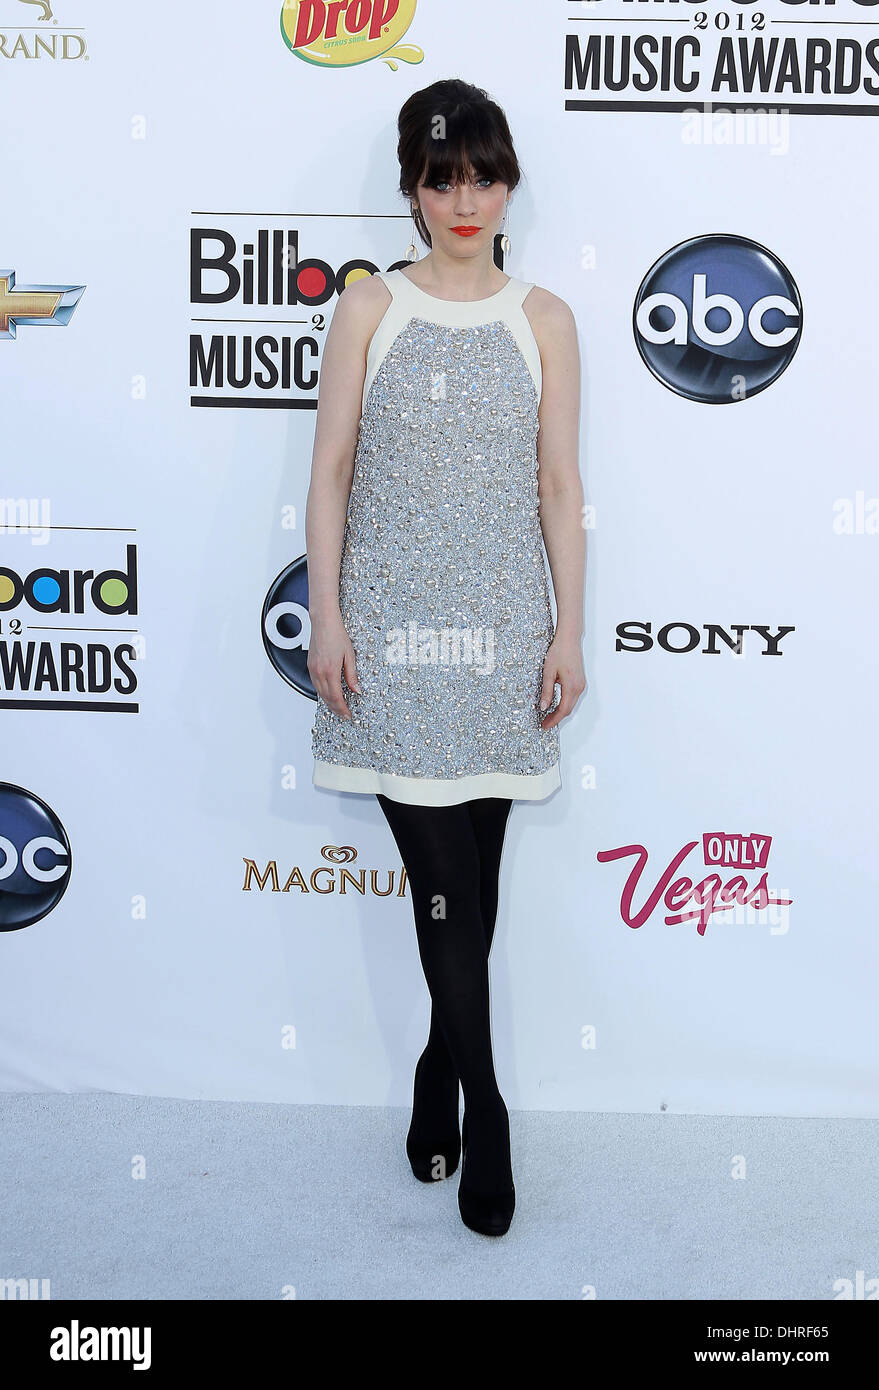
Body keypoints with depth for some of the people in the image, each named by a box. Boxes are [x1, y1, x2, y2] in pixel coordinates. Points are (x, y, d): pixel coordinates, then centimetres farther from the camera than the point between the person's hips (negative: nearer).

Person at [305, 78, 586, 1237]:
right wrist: (325, 616, -5)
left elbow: (560, 485, 5)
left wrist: (570, 630, 0)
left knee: (471, 876, 8)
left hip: (503, 621, 1)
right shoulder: (368, 310, 4)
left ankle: (441, 1072, 29)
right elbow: (332, 470, 2)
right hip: (393, 621, -1)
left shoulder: (544, 320, 6)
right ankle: (484, 1113, 11)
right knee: (443, 878, -3)